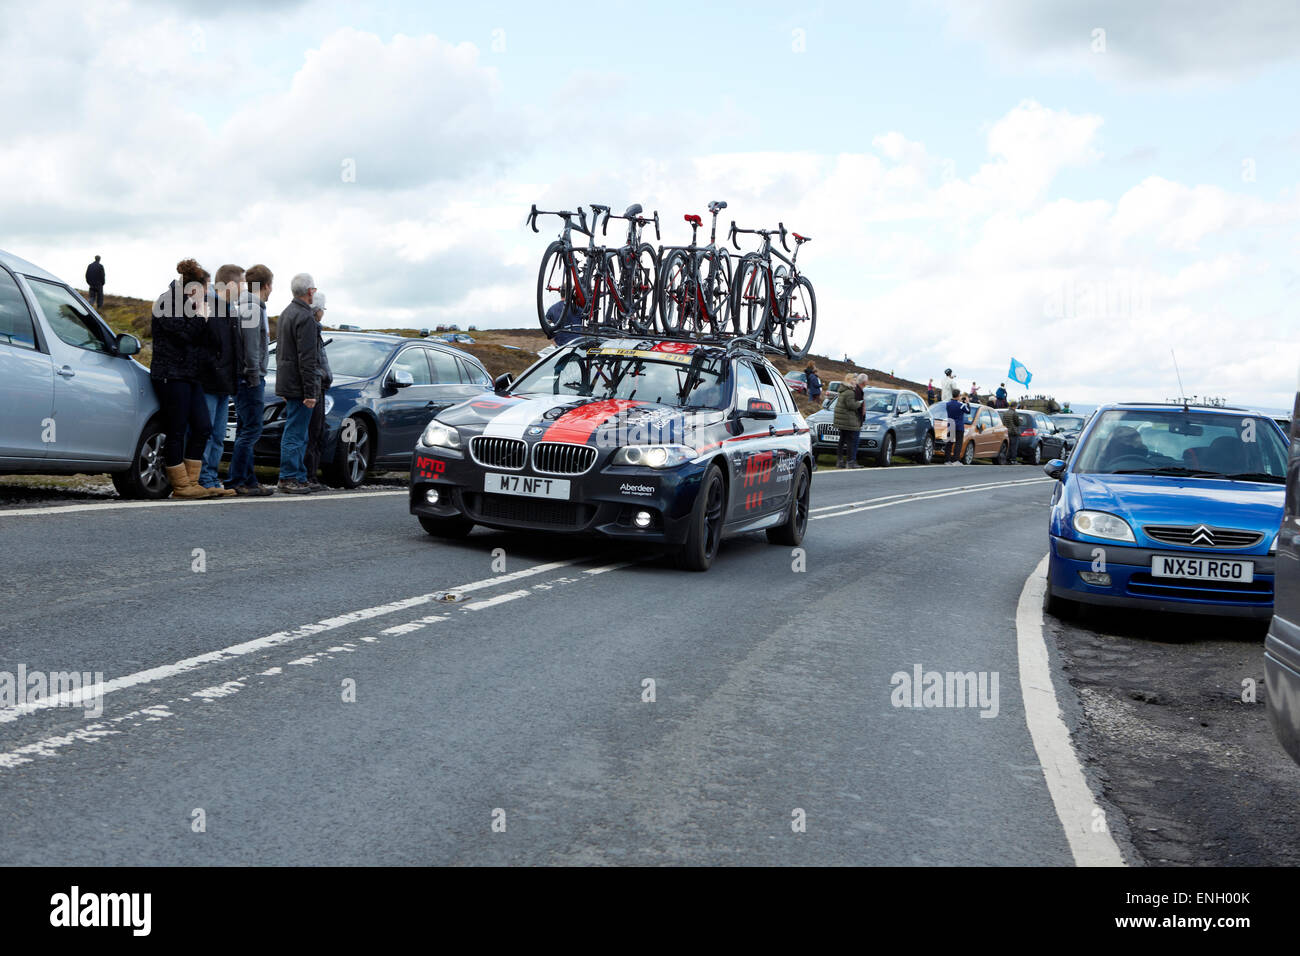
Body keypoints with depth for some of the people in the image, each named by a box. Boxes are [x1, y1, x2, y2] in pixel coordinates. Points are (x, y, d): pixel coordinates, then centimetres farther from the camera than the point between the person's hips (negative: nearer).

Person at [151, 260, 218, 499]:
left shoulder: (185, 305, 19)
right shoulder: (166, 304, -10)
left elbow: (199, 338, 15)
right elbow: (189, 333, -20)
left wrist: (200, 307, 6)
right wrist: (201, 309, -11)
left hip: (189, 376, 9)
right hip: (170, 376, -9)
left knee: (202, 426, 3)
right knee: (176, 432, -4)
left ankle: (190, 481, 9)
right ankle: (180, 486, 1)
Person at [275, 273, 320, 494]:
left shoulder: (286, 313, 16)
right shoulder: (305, 317, -16)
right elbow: (307, 359, -20)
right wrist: (310, 392, -20)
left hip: (286, 383, 10)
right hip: (298, 385, -10)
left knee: (295, 433, 15)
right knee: (295, 434, -6)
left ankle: (297, 477, 20)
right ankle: (290, 478, -3)